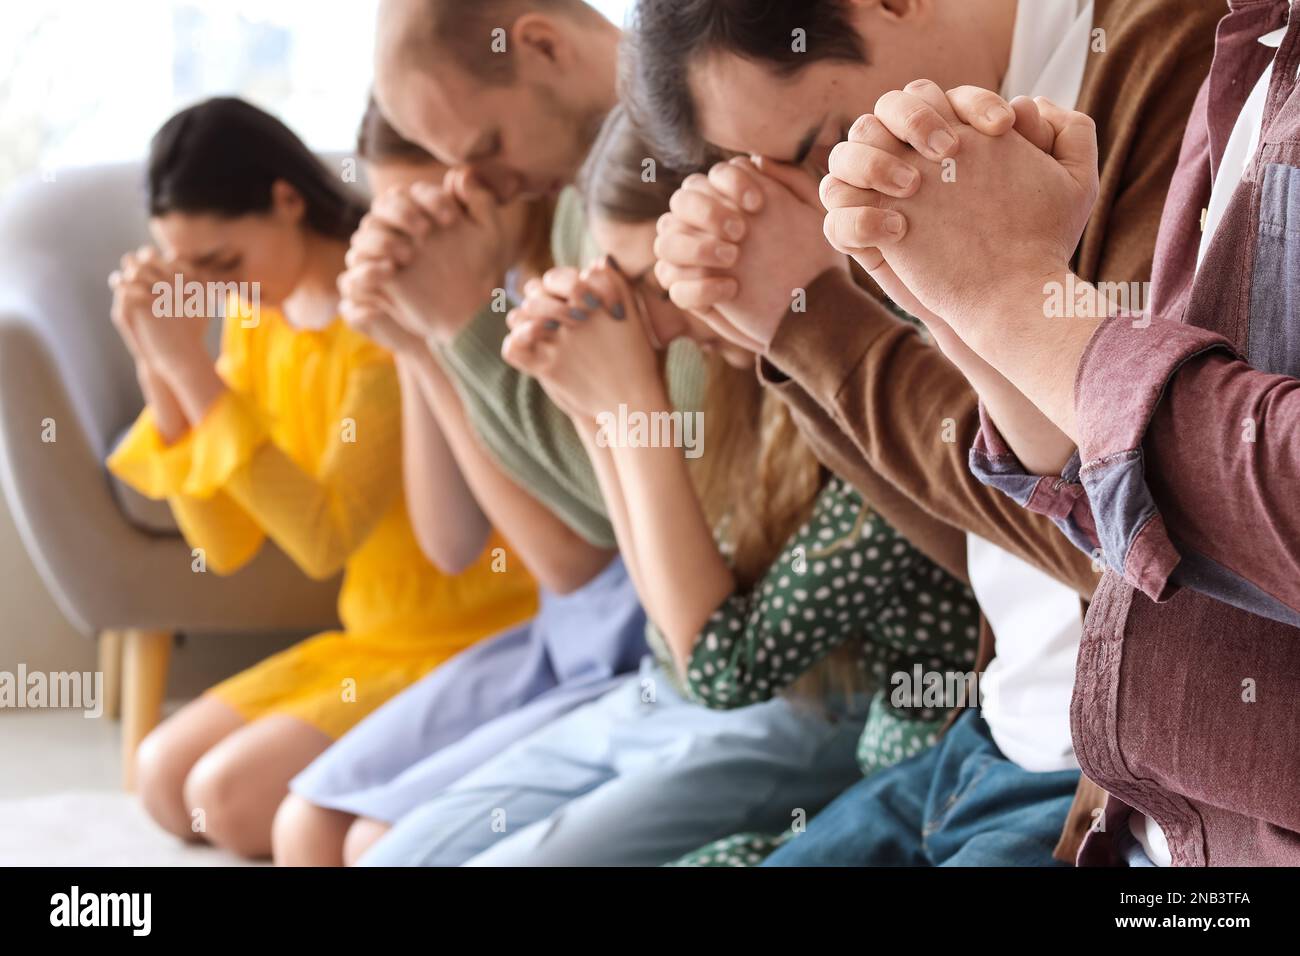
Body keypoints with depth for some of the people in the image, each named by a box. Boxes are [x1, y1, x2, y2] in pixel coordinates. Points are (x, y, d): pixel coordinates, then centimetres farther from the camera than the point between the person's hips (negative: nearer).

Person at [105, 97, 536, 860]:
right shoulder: (260, 316, 3)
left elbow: (325, 538, -26)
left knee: (231, 794, -18)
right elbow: (226, 547, 2)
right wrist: (161, 371, -9)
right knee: (165, 776, -3)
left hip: (470, 646, -8)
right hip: (368, 642, 8)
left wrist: (195, 369, -25)